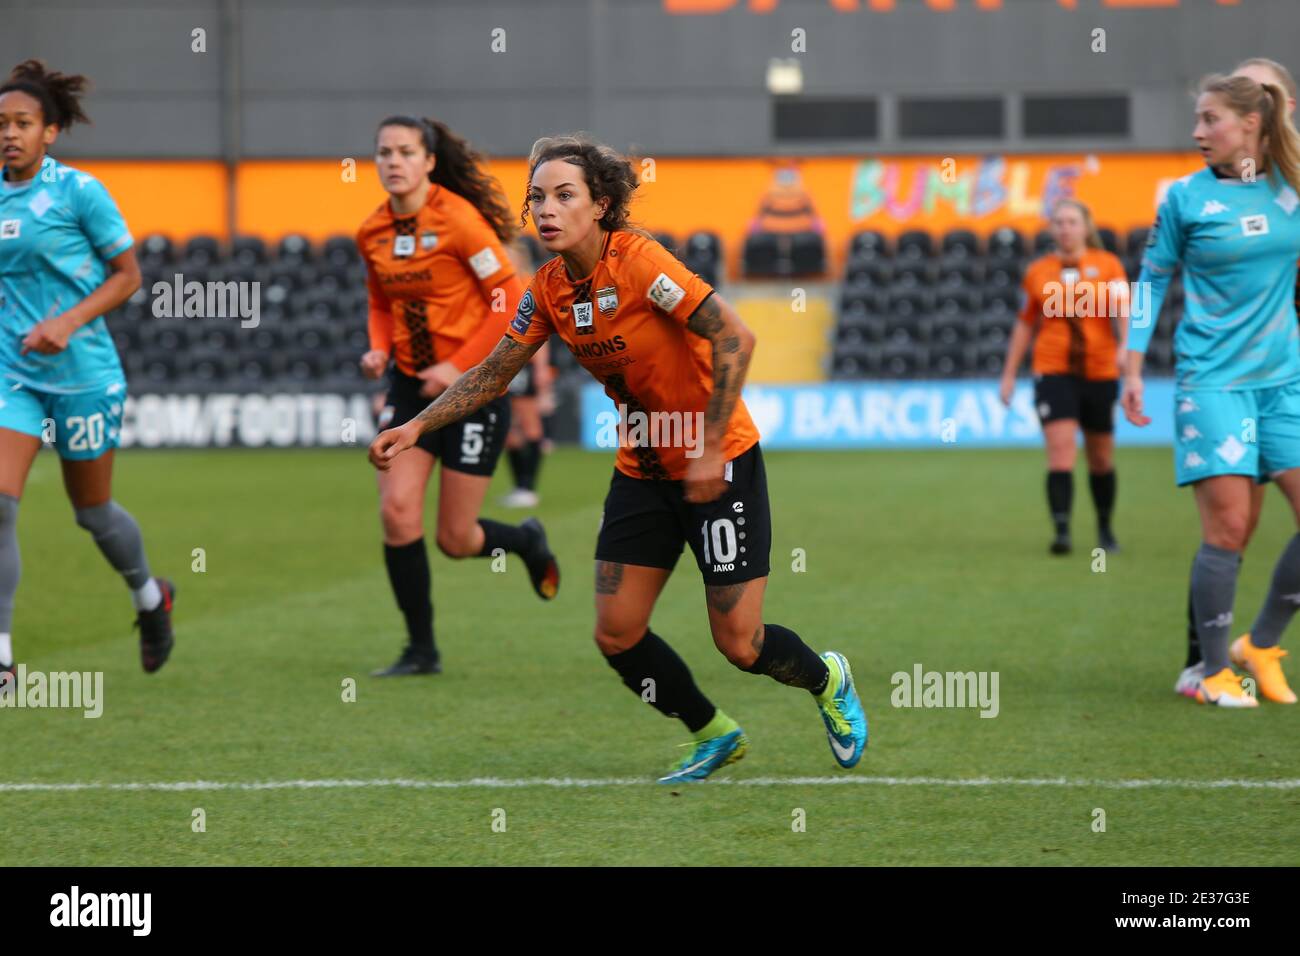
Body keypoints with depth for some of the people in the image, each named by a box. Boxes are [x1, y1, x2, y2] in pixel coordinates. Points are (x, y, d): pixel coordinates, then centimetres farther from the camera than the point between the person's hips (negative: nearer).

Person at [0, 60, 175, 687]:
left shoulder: (78, 190, -10)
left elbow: (127, 274, -6)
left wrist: (70, 320, -18)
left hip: (81, 371, -3)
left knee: (92, 510, 11)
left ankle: (150, 598, 42)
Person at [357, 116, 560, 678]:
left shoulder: (459, 220, -16)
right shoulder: (373, 233, 3)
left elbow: (511, 300, -14)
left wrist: (458, 367, -19)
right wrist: (379, 349, -2)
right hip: (411, 385, 5)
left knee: (455, 539, -2)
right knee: (397, 509, -12)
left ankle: (526, 541, 34)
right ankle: (421, 649, 2)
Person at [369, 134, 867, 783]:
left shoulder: (638, 261, -22)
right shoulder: (548, 290, -1)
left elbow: (735, 338, -25)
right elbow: (492, 374, 10)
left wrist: (710, 449, -26)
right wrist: (416, 427, -1)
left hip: (719, 464, -7)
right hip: (642, 470, 7)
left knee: (738, 644, -5)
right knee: (616, 636, 1)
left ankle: (828, 680, 29)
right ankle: (715, 736, 25)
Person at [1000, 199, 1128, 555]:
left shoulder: (1107, 264, 2)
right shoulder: (1038, 271, 8)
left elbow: (1122, 308, -10)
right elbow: (1024, 325, 16)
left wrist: (1125, 345, -29)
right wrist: (1009, 374, 15)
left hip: (1100, 372, 0)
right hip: (1053, 370, 0)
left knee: (1101, 457, 9)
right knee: (1060, 448, -16)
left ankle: (1105, 529, 28)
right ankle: (1061, 530, -21)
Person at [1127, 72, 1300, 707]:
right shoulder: (1187, 197, -2)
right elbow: (1152, 278, 4)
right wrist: (1132, 368, 1)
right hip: (1212, 377, -3)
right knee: (1228, 527, -10)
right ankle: (1214, 671, 3)